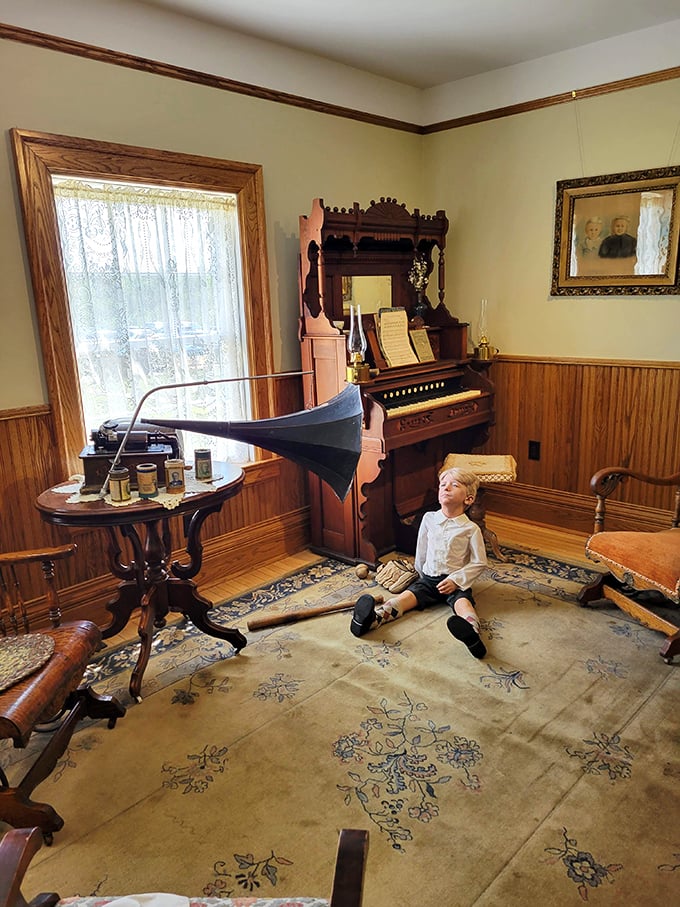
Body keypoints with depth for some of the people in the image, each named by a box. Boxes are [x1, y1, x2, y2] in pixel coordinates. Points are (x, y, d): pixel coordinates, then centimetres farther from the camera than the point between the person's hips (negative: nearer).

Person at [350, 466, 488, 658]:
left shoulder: (470, 529, -5)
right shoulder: (429, 518, 7)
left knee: (462, 601, -32)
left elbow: (479, 562, -3)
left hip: (456, 582, -3)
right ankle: (374, 617, -44)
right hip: (428, 578, 3)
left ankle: (471, 631, -61)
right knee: (407, 595, -21)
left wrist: (456, 580, -13)